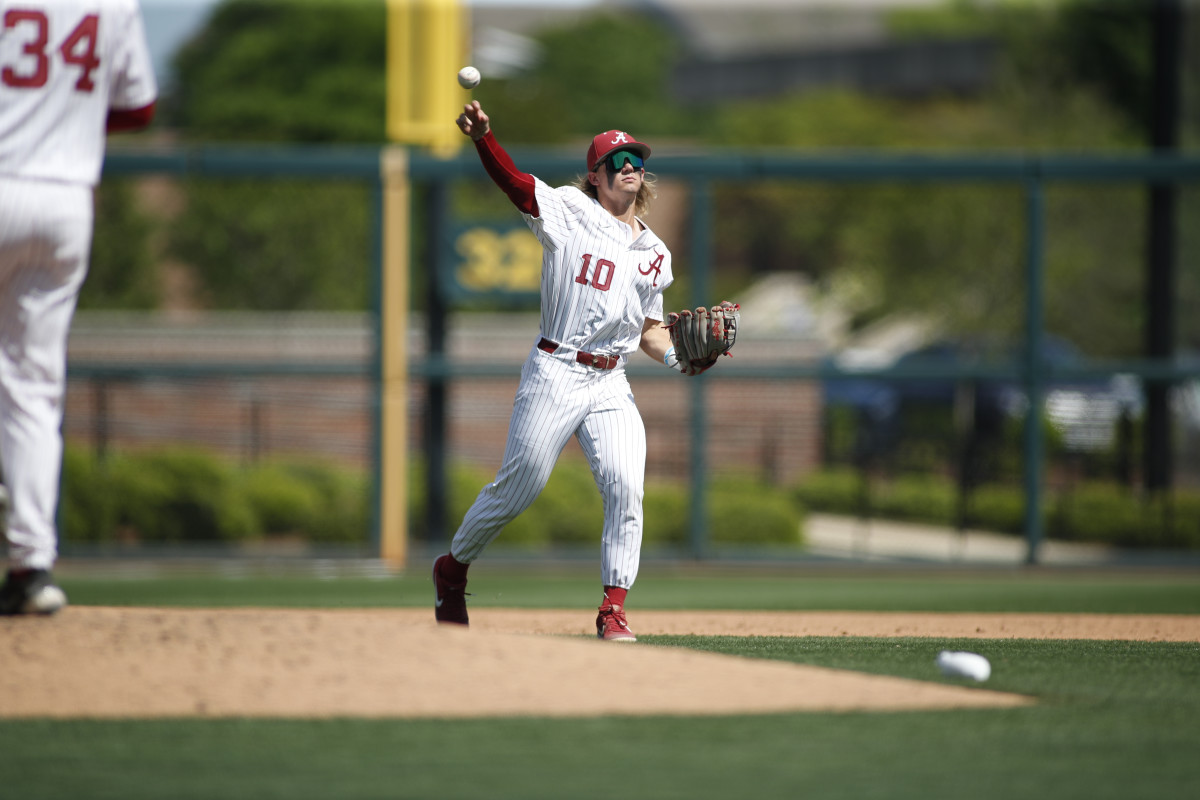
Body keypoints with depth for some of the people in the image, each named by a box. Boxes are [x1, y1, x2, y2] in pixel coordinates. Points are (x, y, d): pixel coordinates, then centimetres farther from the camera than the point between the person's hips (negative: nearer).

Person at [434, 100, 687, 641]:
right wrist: (483, 138, -32)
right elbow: (513, 181, -14)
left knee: (626, 489, -13)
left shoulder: (655, 254, 17)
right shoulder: (569, 211, 2)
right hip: (554, 374, -4)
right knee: (517, 489, 1)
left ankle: (613, 611, -7)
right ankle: (453, 568, 25)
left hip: (611, 387, 4)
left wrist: (676, 355, 3)